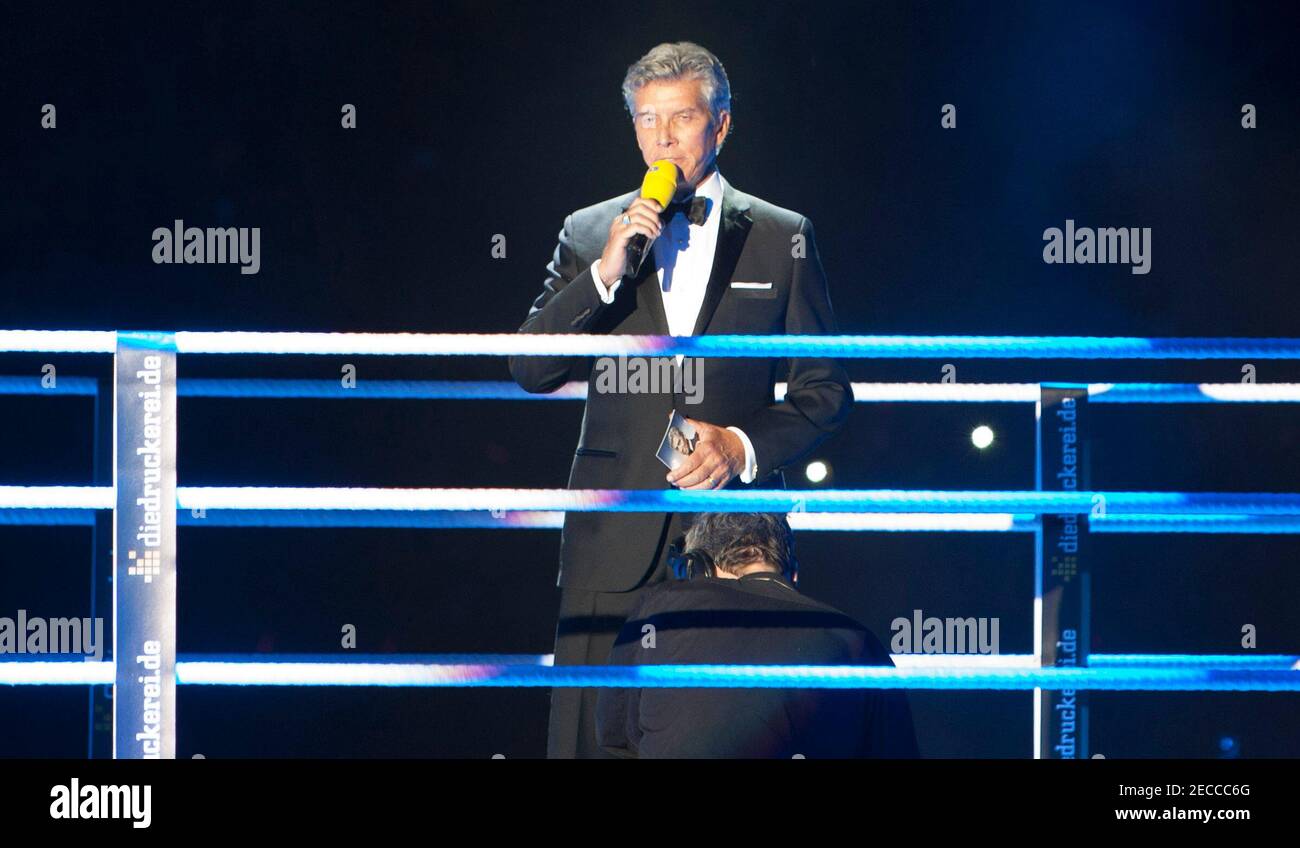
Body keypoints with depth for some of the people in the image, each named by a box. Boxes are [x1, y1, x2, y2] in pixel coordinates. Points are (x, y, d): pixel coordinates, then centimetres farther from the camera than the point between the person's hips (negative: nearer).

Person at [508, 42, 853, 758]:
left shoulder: (782, 239, 9)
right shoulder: (589, 235, 12)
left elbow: (826, 392, 9)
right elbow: (529, 371, 3)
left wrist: (743, 446, -8)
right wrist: (605, 272, -9)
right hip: (615, 535, 1)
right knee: (592, 737, -5)